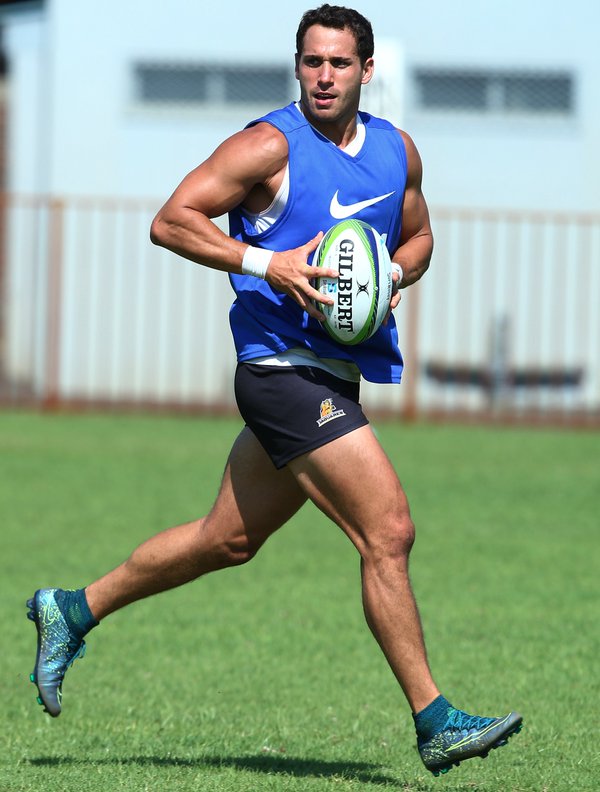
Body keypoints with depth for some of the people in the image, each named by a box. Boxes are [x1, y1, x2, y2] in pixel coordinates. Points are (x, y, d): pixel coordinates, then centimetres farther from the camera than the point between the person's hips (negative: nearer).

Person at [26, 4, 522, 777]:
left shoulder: (397, 151, 10)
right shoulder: (270, 146, -10)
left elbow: (417, 236, 26)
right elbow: (170, 221, -10)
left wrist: (395, 272, 3)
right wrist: (263, 262, -22)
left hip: (332, 380, 8)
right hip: (284, 364, -8)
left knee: (228, 540, 17)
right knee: (388, 533, -13)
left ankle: (73, 610, 32)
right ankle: (434, 723, -7)